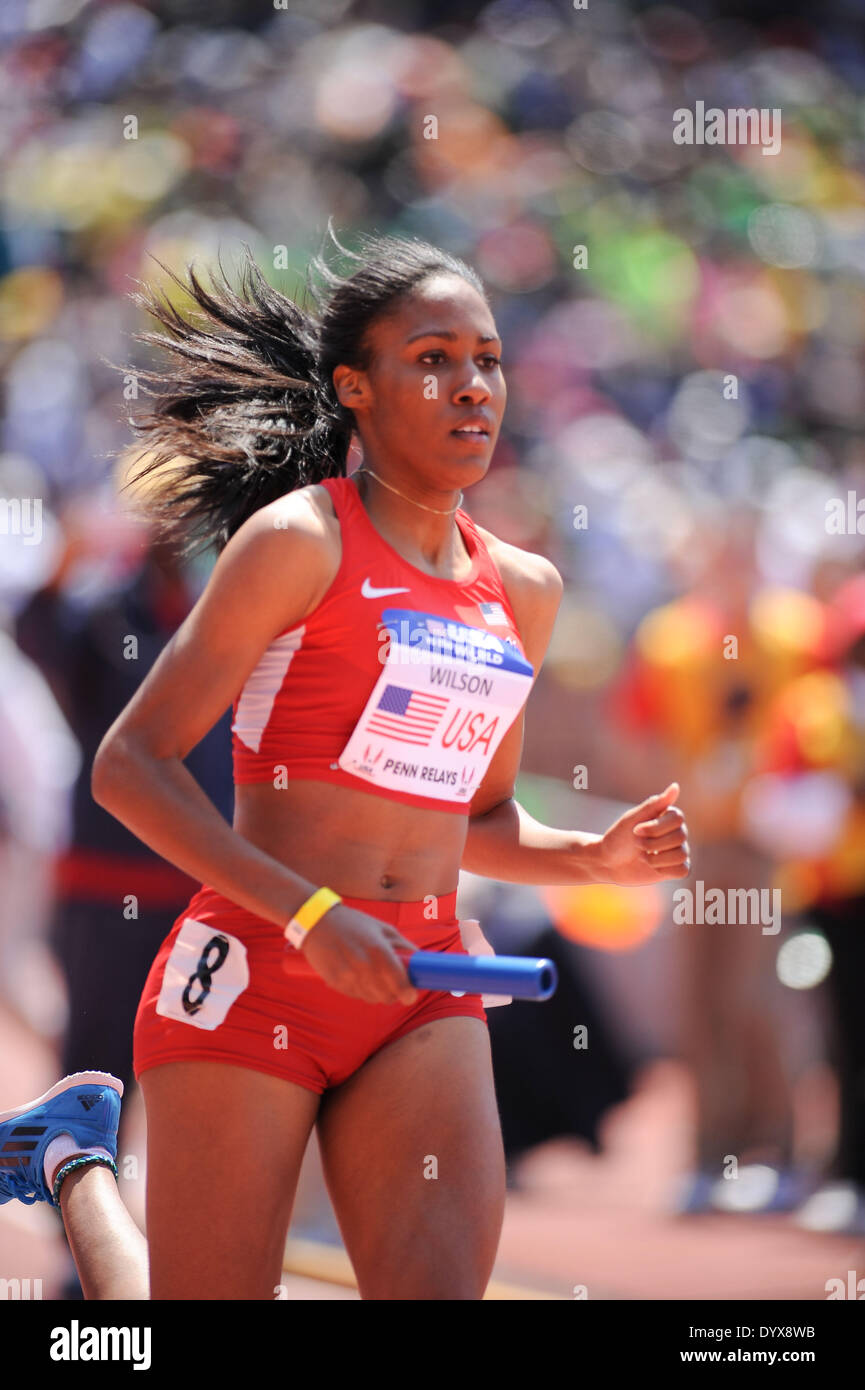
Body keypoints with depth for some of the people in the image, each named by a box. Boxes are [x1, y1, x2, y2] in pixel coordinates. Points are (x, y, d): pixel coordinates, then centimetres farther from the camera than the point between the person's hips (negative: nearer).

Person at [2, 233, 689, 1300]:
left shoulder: (523, 589, 14)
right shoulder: (300, 540, -5)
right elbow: (130, 765, -9)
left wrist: (596, 859, 6)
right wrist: (310, 915, -17)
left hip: (424, 995, 5)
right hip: (254, 972, -5)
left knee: (445, 1282, -13)